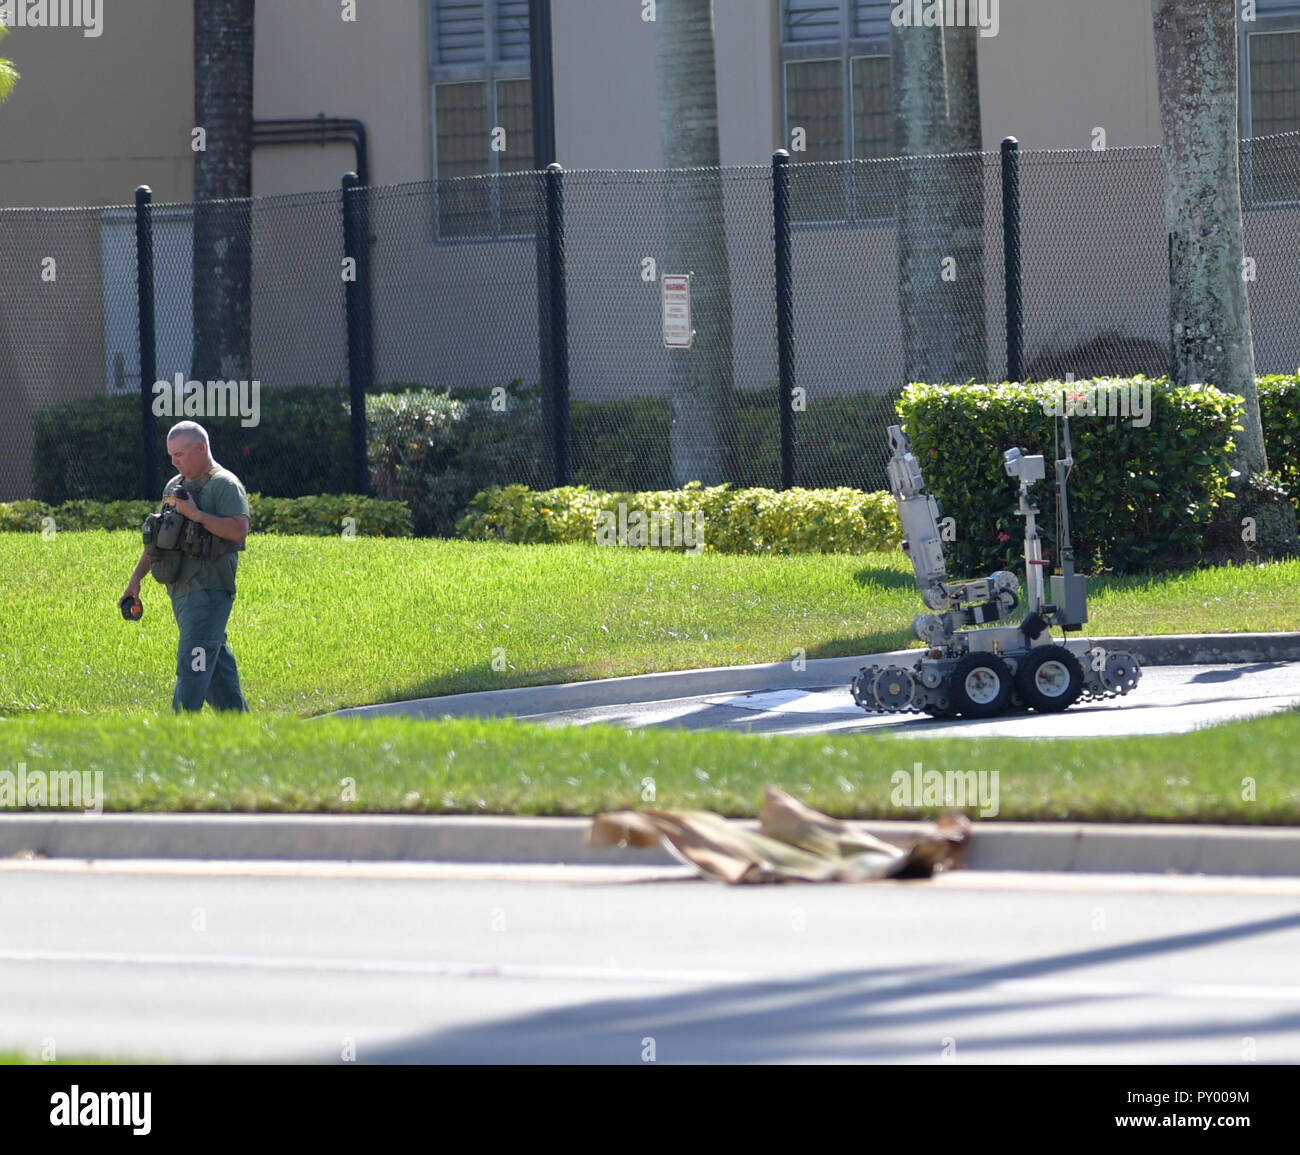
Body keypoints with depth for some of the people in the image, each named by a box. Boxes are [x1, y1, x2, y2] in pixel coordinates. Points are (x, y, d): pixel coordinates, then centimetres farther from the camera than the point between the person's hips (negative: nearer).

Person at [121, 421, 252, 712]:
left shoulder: (225, 485, -7)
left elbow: (239, 529, -21)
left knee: (192, 665, -13)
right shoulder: (175, 486, 19)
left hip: (209, 590, -9)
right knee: (216, 660, 12)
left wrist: (196, 514, -20)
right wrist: (137, 577, 20)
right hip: (181, 590, 9)